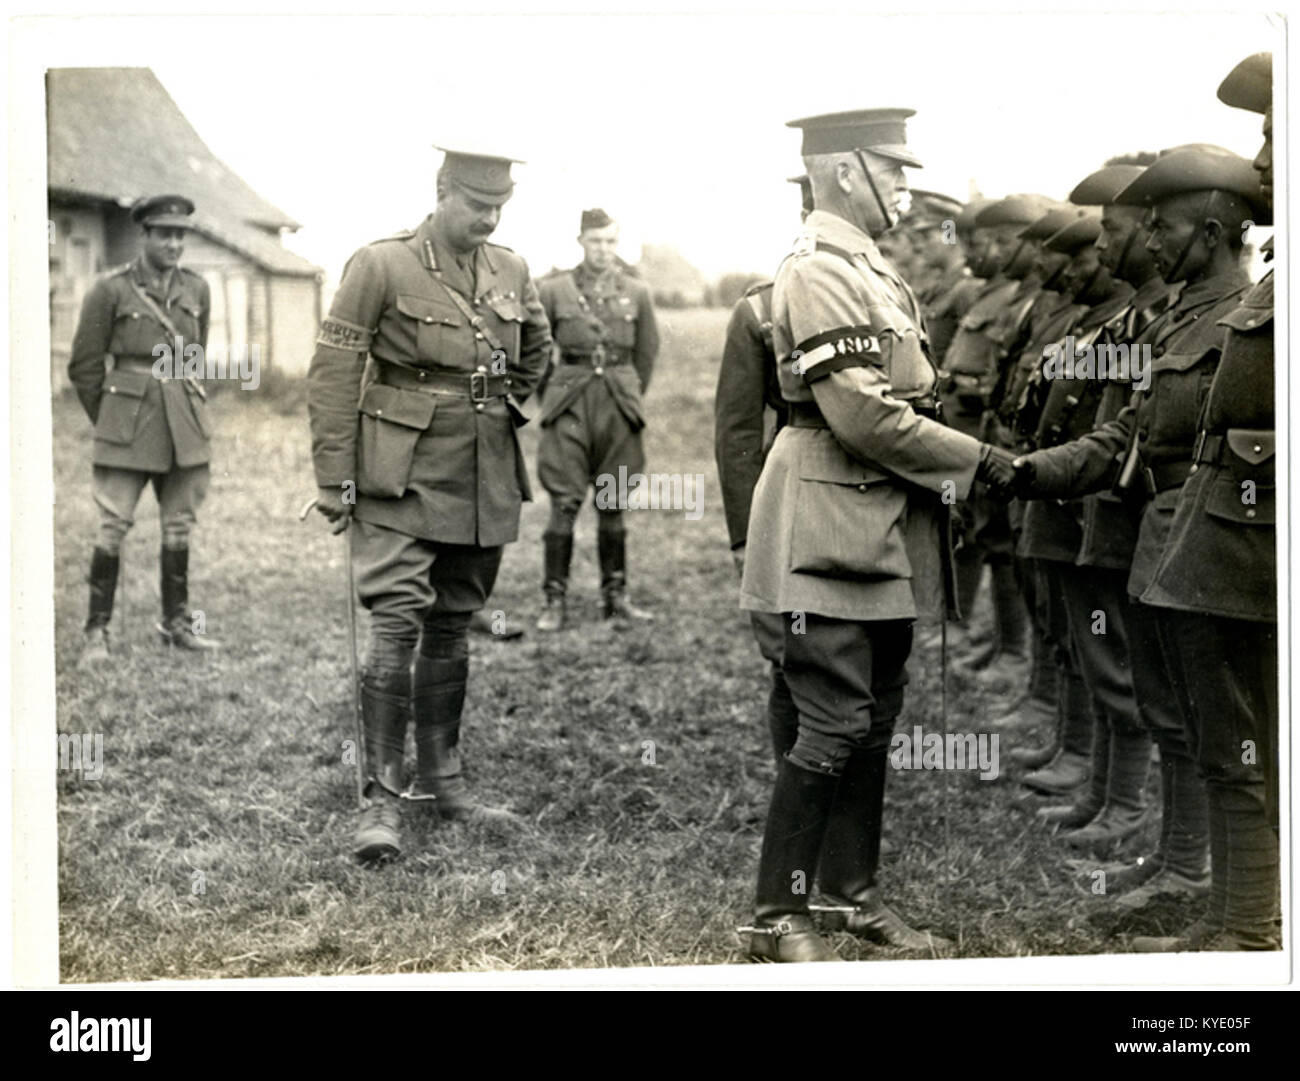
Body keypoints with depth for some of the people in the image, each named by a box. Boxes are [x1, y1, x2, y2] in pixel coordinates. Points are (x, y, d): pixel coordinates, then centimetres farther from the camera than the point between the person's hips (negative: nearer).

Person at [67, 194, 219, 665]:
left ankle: (177, 622, 22)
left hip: (185, 426, 4)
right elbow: (84, 366, 1)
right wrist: (109, 422, 7)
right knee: (114, 525, -6)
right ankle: (97, 631, 1)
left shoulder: (197, 289, 6)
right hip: (127, 425, -4)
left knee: (179, 525, 10)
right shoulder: (111, 290, -5)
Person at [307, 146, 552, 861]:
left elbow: (536, 350, 29)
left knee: (452, 628, 13)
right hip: (401, 478, -5)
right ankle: (382, 800, -10)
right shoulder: (381, 266, -8)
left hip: (485, 483, 6)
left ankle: (441, 780, 23)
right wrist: (335, 479, -11)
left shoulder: (511, 273, 8)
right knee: (397, 624, -13)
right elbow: (333, 374, -9)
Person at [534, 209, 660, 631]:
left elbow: (647, 352, 16)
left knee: (613, 507, 7)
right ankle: (555, 601, -1)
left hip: (619, 406, 2)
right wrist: (556, 393, 11)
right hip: (570, 407, -2)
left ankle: (616, 596, 15)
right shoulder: (554, 290, 1)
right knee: (564, 505, -6)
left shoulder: (636, 292, 7)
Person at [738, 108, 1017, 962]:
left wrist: (963, 459, 7)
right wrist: (977, 460, -14)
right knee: (835, 723, -8)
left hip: (887, 527, 10)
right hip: (834, 524, -10)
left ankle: (855, 893, 25)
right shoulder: (819, 271, -15)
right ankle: (778, 917, 3)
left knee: (876, 719, 14)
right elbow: (864, 416, -21)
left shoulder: (871, 268, 16)